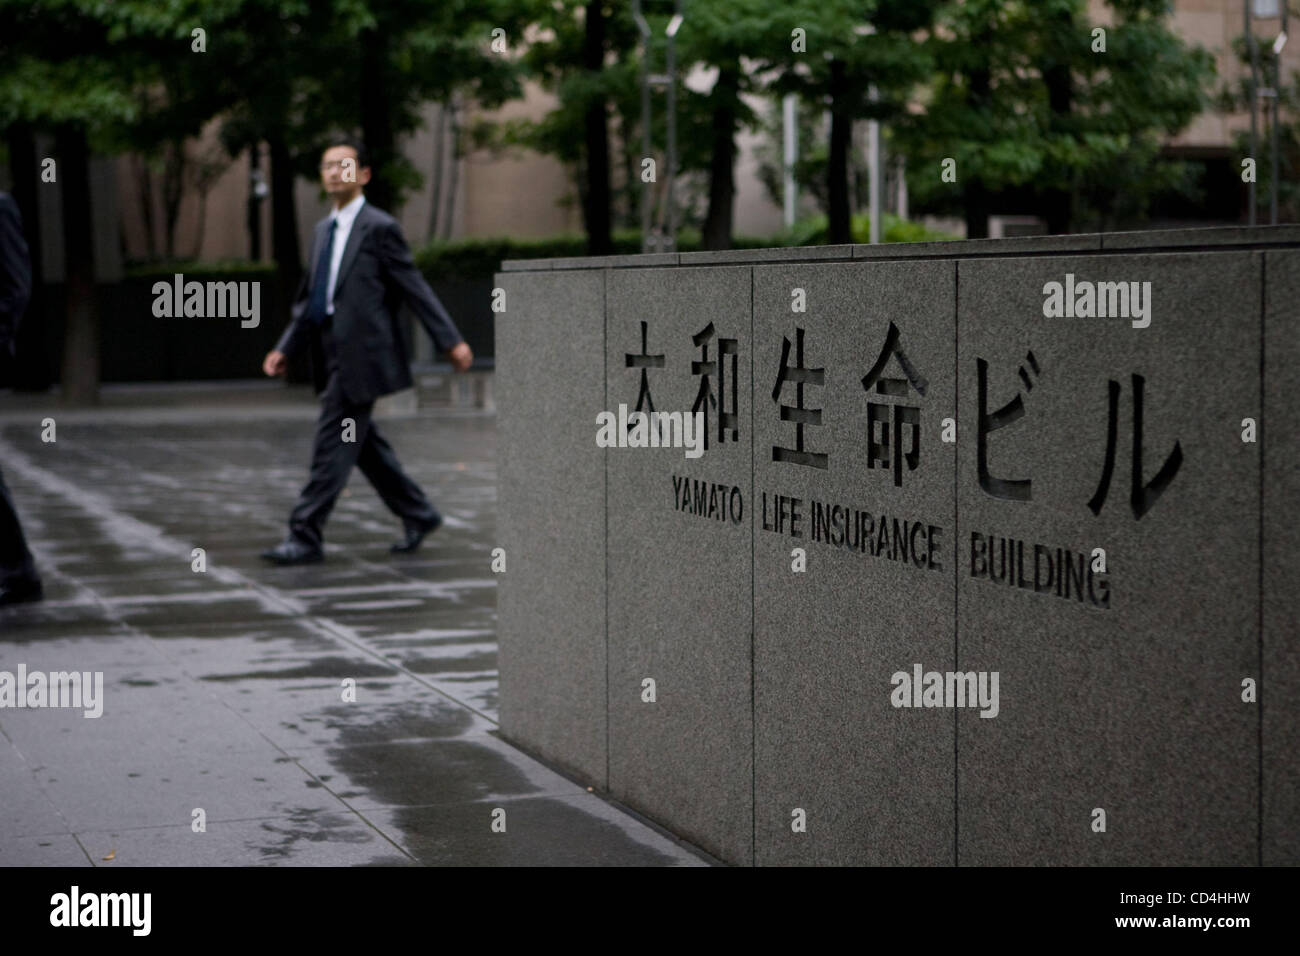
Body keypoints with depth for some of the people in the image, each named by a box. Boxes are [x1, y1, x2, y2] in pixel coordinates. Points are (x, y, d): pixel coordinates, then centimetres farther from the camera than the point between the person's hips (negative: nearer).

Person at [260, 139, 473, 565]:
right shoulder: (324, 230, 16)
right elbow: (308, 298, 21)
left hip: (361, 354, -8)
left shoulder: (379, 228, -7)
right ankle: (418, 514, 28)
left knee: (332, 445, -8)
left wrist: (451, 341, -11)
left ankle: (305, 537, -5)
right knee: (364, 445, 14)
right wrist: (285, 348, 13)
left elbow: (415, 288, -8)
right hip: (333, 354, 8)